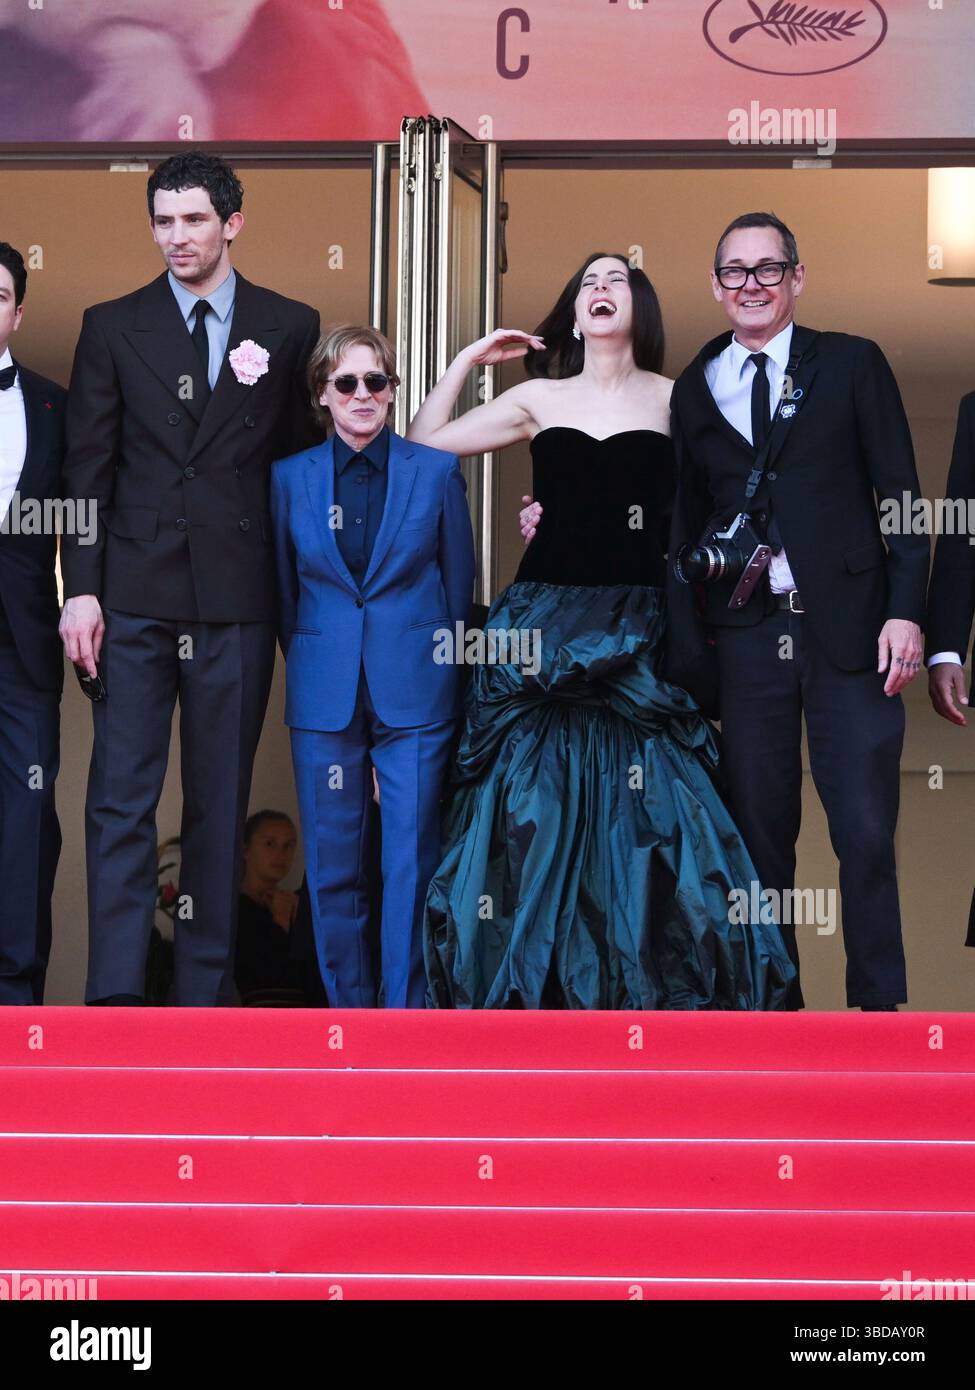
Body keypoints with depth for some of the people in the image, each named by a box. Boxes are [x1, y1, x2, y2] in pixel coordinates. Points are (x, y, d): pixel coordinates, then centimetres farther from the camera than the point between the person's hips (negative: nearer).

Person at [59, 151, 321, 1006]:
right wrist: (81, 589, -4)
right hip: (135, 595, 0)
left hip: (236, 599, 0)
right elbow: (89, 468, 4)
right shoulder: (113, 327, 7)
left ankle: (206, 991, 13)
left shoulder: (291, 328, 6)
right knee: (121, 800, -3)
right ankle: (115, 993, -2)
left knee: (221, 802, 5)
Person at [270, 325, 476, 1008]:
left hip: (415, 695, -2)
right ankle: (348, 1008, 16)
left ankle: (405, 1008, 5)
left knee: (413, 859, -3)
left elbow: (460, 587, 7)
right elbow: (286, 593, 14)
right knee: (333, 864, 5)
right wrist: (310, 664, 12)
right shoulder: (290, 477, 7)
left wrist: (439, 668, 7)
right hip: (325, 695, 2)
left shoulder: (437, 472, 3)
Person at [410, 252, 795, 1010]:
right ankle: (534, 988, 10)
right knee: (535, 801, 1)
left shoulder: (674, 400, 6)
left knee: (643, 800, -6)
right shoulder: (539, 398, 10)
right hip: (545, 626, 2)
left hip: (636, 628, -1)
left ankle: (653, 994, 3)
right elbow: (424, 446, 11)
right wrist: (468, 359, 9)